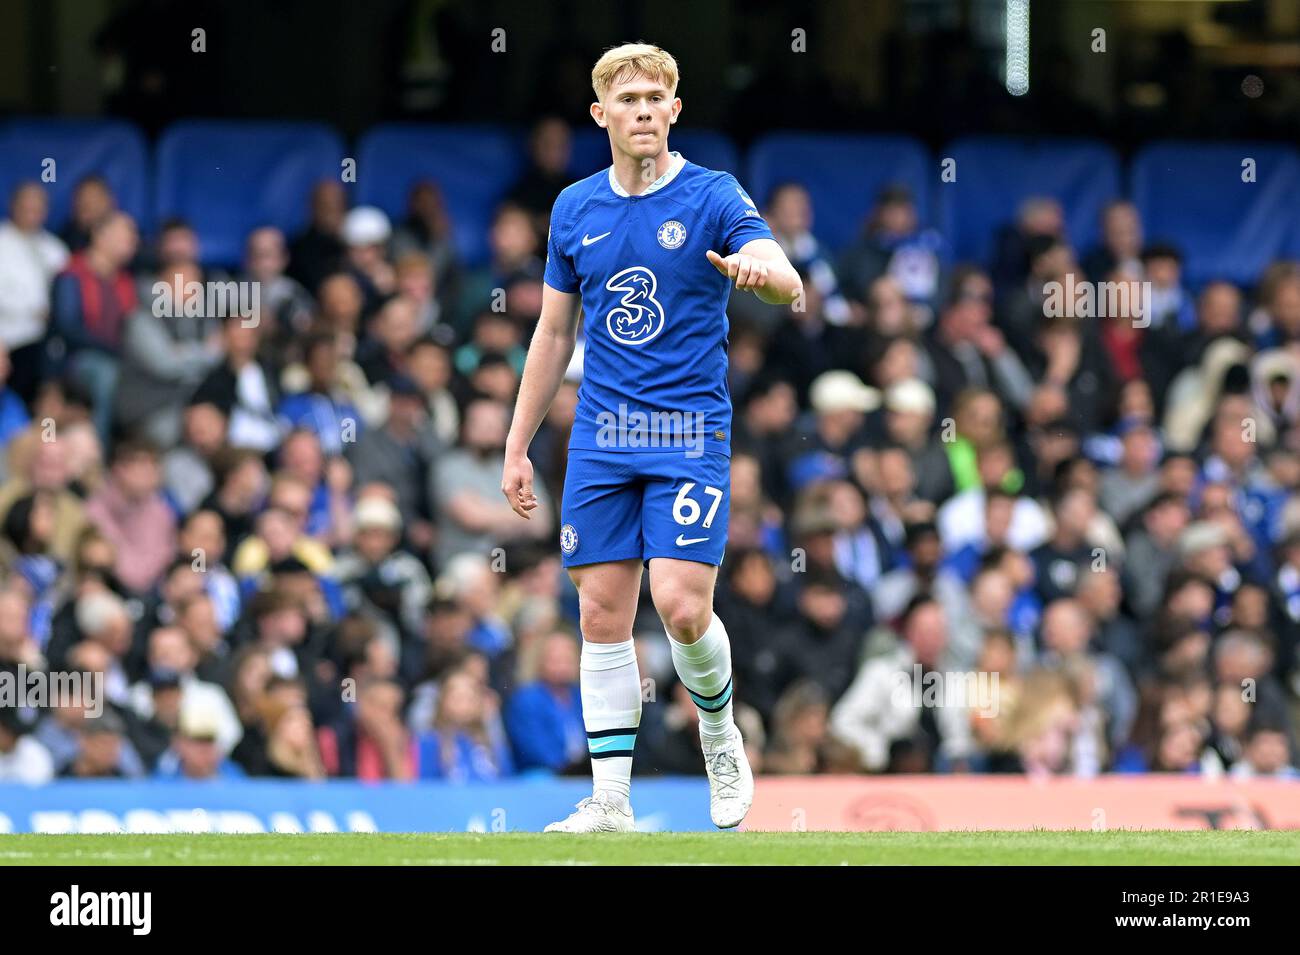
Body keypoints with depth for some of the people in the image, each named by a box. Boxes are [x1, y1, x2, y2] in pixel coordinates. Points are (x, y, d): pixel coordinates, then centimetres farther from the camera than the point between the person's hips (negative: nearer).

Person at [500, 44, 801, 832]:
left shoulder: (713, 197, -4)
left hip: (690, 432, -4)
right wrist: (518, 447, 15)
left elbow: (787, 283, -19)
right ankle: (611, 801, 4)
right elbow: (555, 333, 17)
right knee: (602, 614, 1)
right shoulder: (575, 209, 9)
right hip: (602, 438, 4)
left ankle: (721, 732, 14)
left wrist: (759, 270, -44)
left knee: (682, 605, -15)